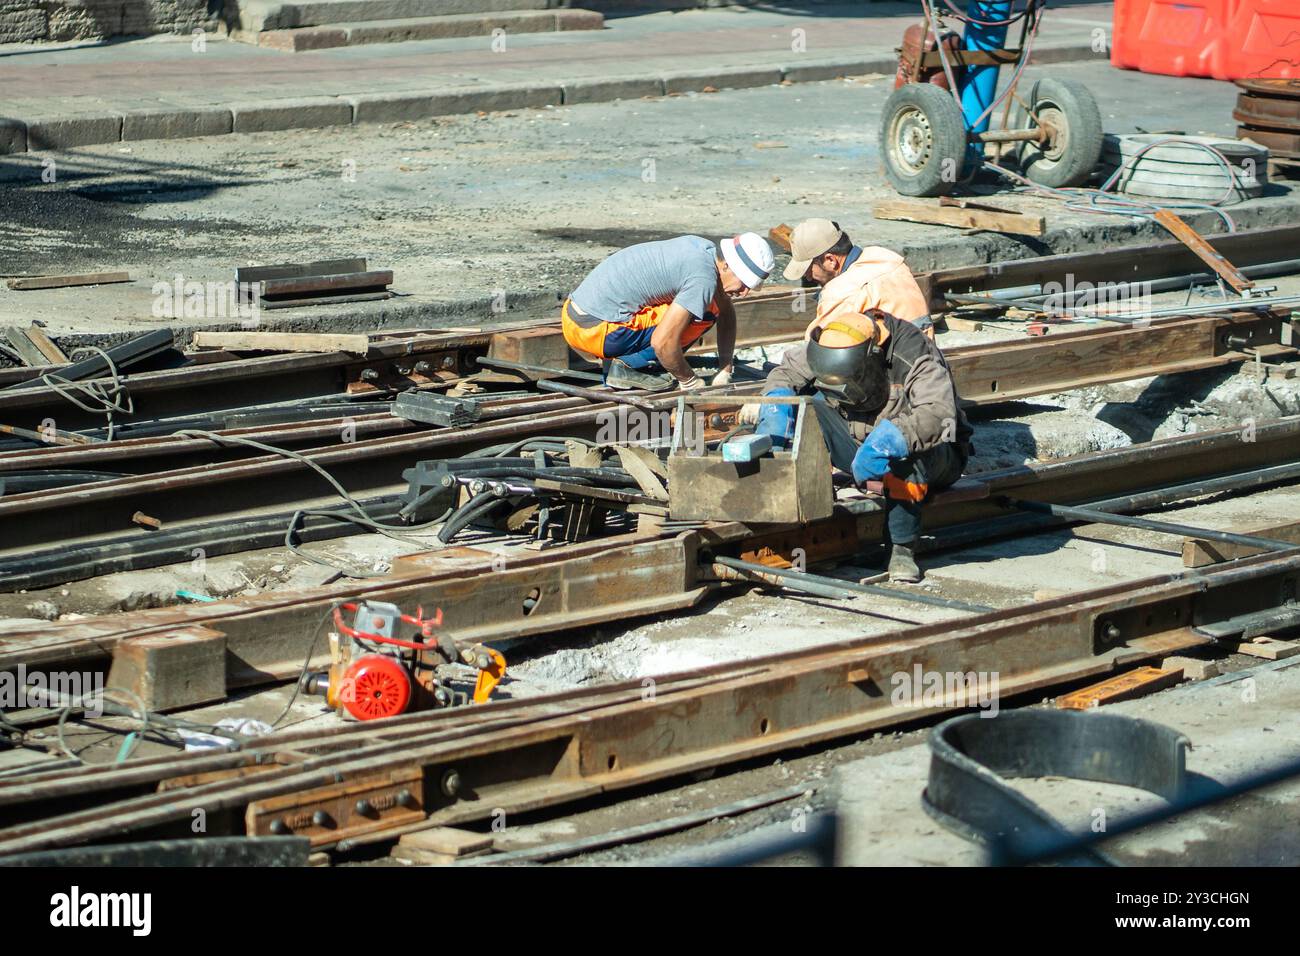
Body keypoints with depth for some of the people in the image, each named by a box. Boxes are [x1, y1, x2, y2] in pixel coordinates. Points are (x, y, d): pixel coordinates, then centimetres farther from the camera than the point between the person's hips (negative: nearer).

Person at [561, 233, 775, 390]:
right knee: (705, 314, -8)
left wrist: (725, 370, 19)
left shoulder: (705, 249, 11)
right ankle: (628, 367, -5)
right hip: (595, 330, -9)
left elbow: (727, 313, 24)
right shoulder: (703, 278, -18)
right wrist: (689, 380, -6)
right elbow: (662, 342, -22)